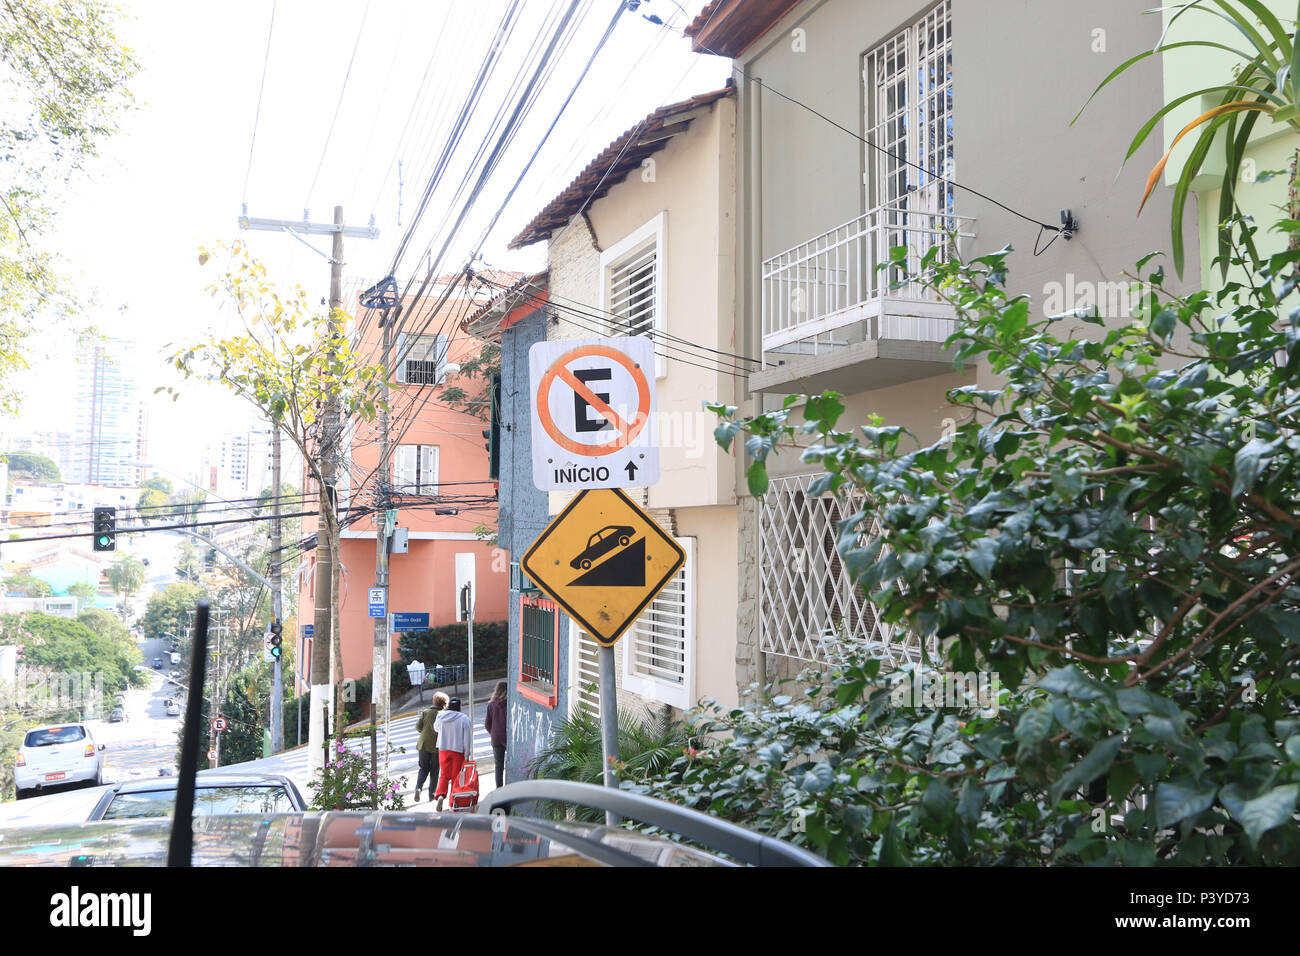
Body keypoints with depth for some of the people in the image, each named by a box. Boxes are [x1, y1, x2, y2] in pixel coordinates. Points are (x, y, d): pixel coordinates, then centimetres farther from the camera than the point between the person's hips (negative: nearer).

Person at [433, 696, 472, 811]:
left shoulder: (440, 716, -2)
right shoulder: (464, 718, -11)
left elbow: (436, 728, 20)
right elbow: (467, 737, -10)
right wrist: (467, 753, -3)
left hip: (443, 749, 2)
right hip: (458, 750, -2)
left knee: (444, 775, 8)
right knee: (456, 776, 8)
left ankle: (441, 795, -16)